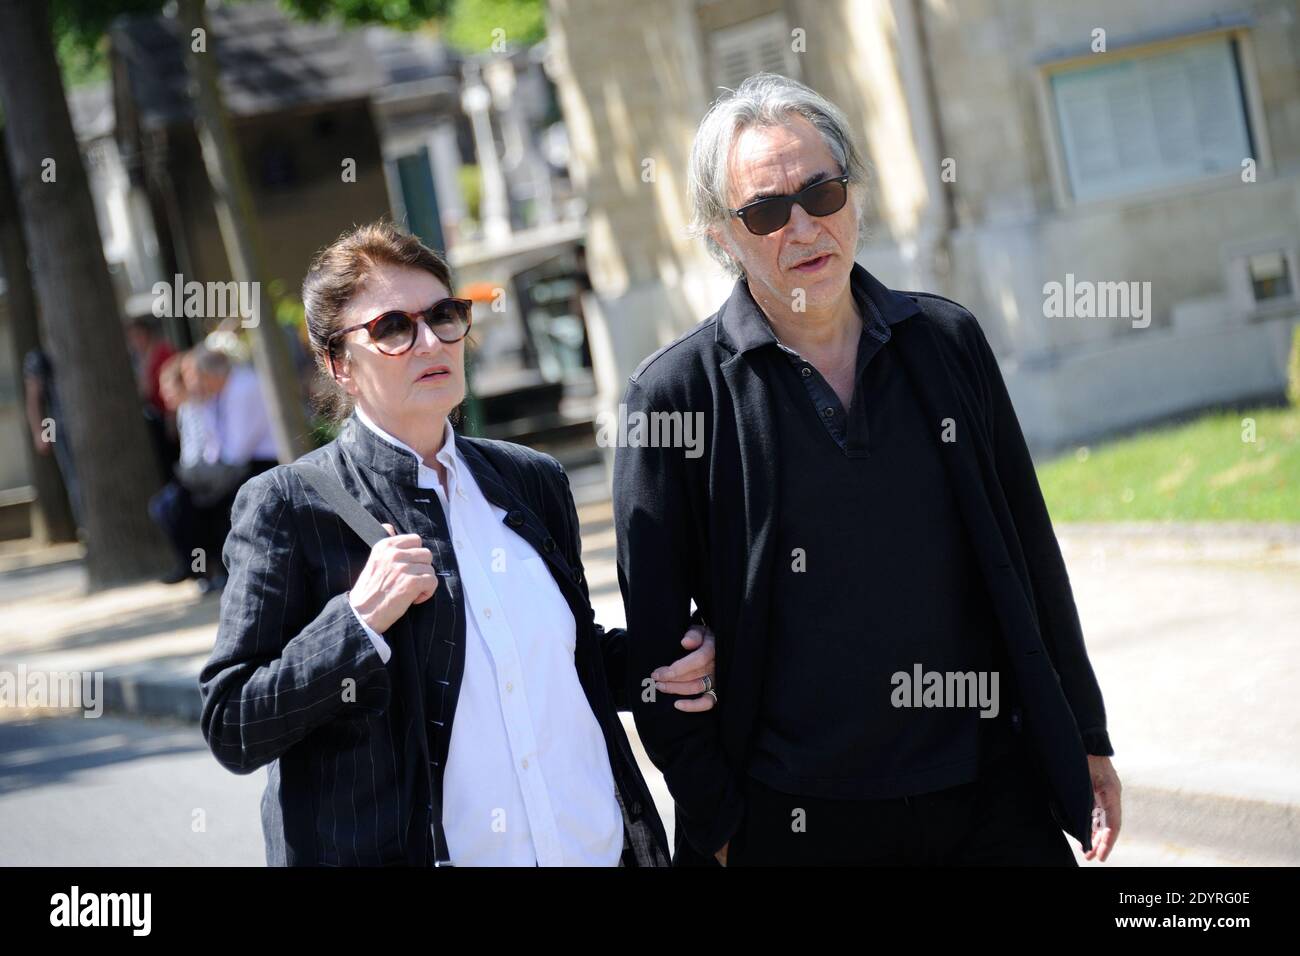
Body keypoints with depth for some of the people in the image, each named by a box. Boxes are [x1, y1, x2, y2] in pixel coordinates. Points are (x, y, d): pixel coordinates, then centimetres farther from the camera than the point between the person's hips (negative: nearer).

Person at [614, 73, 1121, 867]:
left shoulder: (949, 341, 5)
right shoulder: (676, 394, -5)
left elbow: (1030, 554, 10)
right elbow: (656, 645, -3)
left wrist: (1084, 739, 10)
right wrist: (717, 824, -5)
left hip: (995, 800, 3)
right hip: (793, 823, -3)